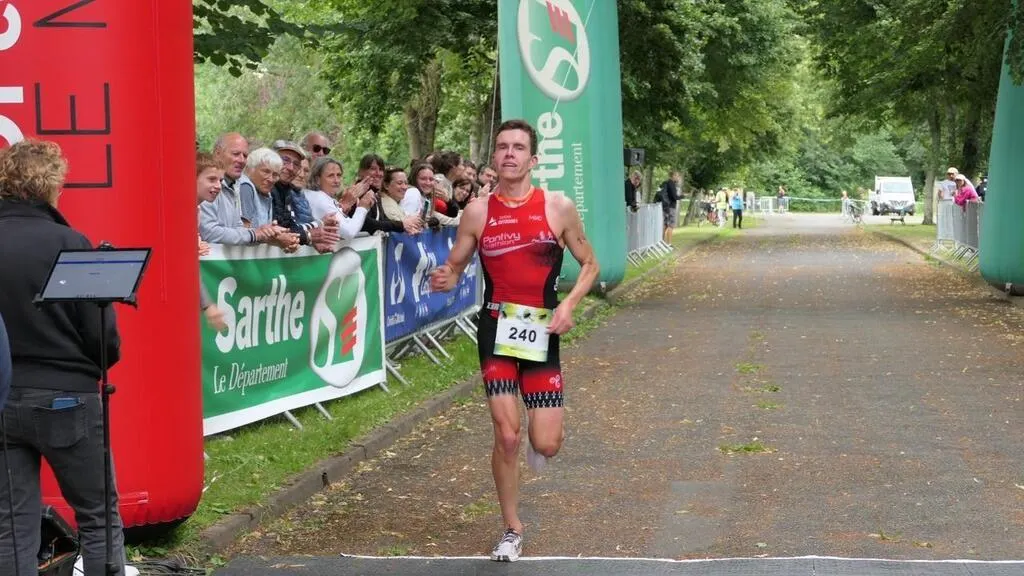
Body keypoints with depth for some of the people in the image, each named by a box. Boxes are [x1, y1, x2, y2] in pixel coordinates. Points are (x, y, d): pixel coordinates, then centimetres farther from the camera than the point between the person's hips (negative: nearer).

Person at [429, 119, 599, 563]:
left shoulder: (559, 208, -5)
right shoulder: (477, 212, -3)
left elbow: (589, 264, 6)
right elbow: (455, 266, 6)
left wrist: (569, 303, -11)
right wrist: (445, 280, -18)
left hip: (542, 331, 0)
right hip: (496, 329, 0)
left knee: (546, 445, -2)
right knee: (506, 435, -5)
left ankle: (542, 432, 39)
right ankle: (512, 530, 15)